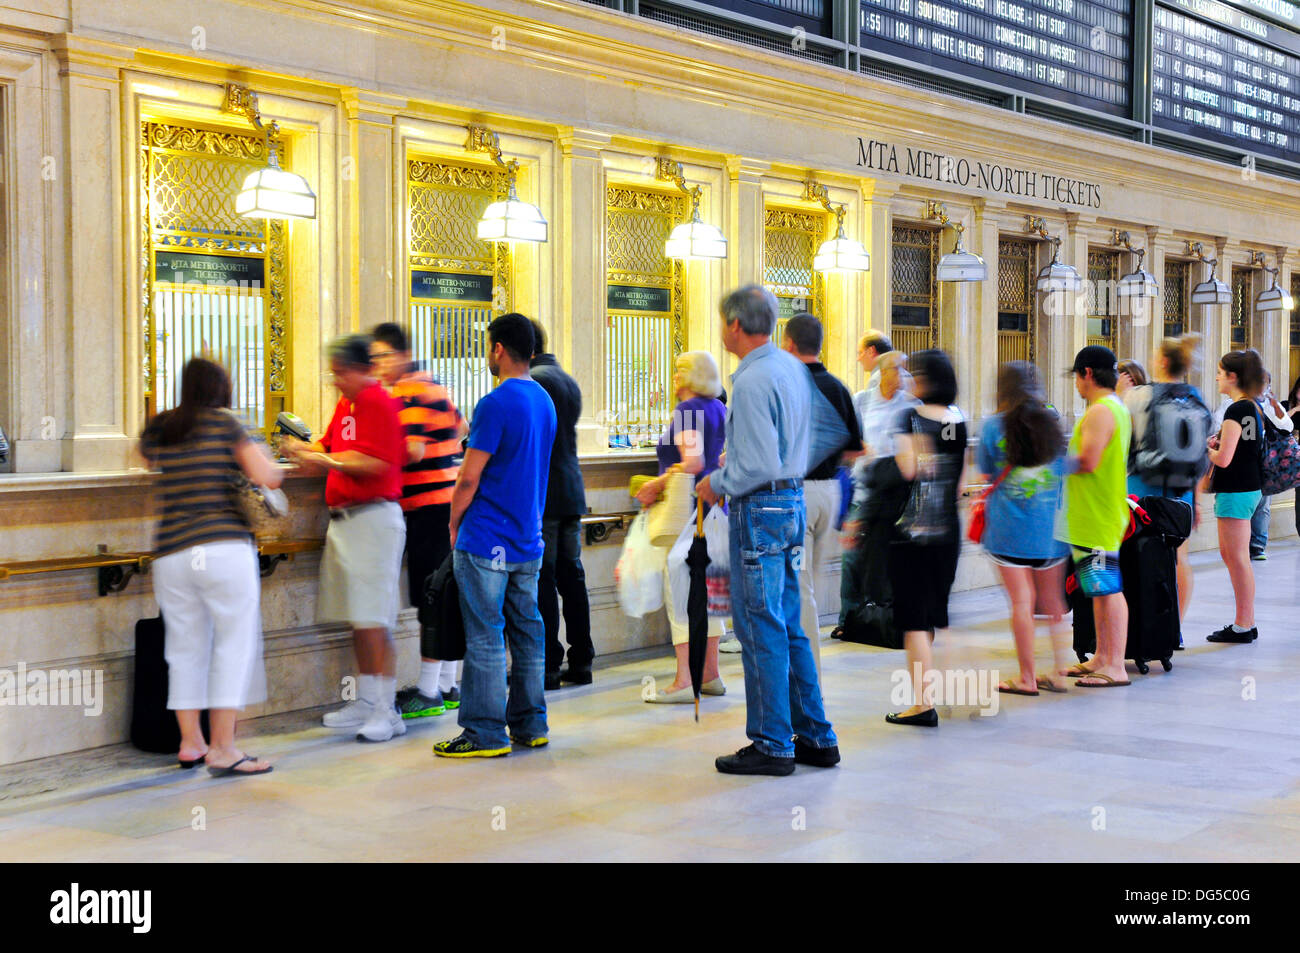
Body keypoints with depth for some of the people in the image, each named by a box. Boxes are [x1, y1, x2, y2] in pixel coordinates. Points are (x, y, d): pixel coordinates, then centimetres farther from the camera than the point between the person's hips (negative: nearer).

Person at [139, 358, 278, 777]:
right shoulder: (223, 422, -1)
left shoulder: (157, 430, 11)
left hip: (170, 554, 5)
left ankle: (190, 742, 18)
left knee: (185, 648, 13)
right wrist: (261, 454, 14)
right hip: (224, 549, -5)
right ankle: (222, 748, -4)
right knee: (234, 643, 0)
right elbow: (267, 478, -5)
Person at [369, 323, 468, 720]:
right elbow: (460, 427, 29)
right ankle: (446, 685, 19)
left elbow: (412, 451, -22)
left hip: (427, 505, -10)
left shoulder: (407, 394, -12)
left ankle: (428, 691, -2)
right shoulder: (433, 385, 17)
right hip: (448, 502, 10)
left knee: (430, 599, -6)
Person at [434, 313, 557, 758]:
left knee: (485, 637, -3)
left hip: (487, 542, -8)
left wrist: (454, 524, -1)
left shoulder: (495, 405, -16)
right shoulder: (545, 401, 11)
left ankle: (486, 733, 1)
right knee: (527, 631, 12)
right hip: (529, 539, 8)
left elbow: (469, 478, -15)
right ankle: (530, 724, 18)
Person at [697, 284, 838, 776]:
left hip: (760, 510, -9)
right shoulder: (793, 368, 11)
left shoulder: (752, 382, -18)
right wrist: (731, 464, 19)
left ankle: (772, 745, 4)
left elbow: (759, 466, -22)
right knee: (788, 626, 14)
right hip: (792, 500, 9)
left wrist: (718, 485, -7)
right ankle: (815, 738, 19)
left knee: (761, 629, -2)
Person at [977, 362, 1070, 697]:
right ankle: (1059, 673, 14)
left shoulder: (993, 426, -4)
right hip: (1050, 528, 3)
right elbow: (1067, 475, 11)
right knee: (1053, 601, 12)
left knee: (1021, 603, -1)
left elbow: (986, 478, 4)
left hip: (1007, 528, -3)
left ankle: (1027, 678, 4)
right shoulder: (1053, 422, 4)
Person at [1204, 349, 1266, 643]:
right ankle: (1247, 622, 20)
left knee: (1237, 558, -4)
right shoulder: (1253, 407, 12)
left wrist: (1204, 448, -3)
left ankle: (1243, 626, 2)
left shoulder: (1236, 411, -18)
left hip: (1235, 491, -10)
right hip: (1249, 487, 10)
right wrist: (1219, 442, 8)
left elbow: (1224, 459, -22)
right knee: (1229, 554, 16)